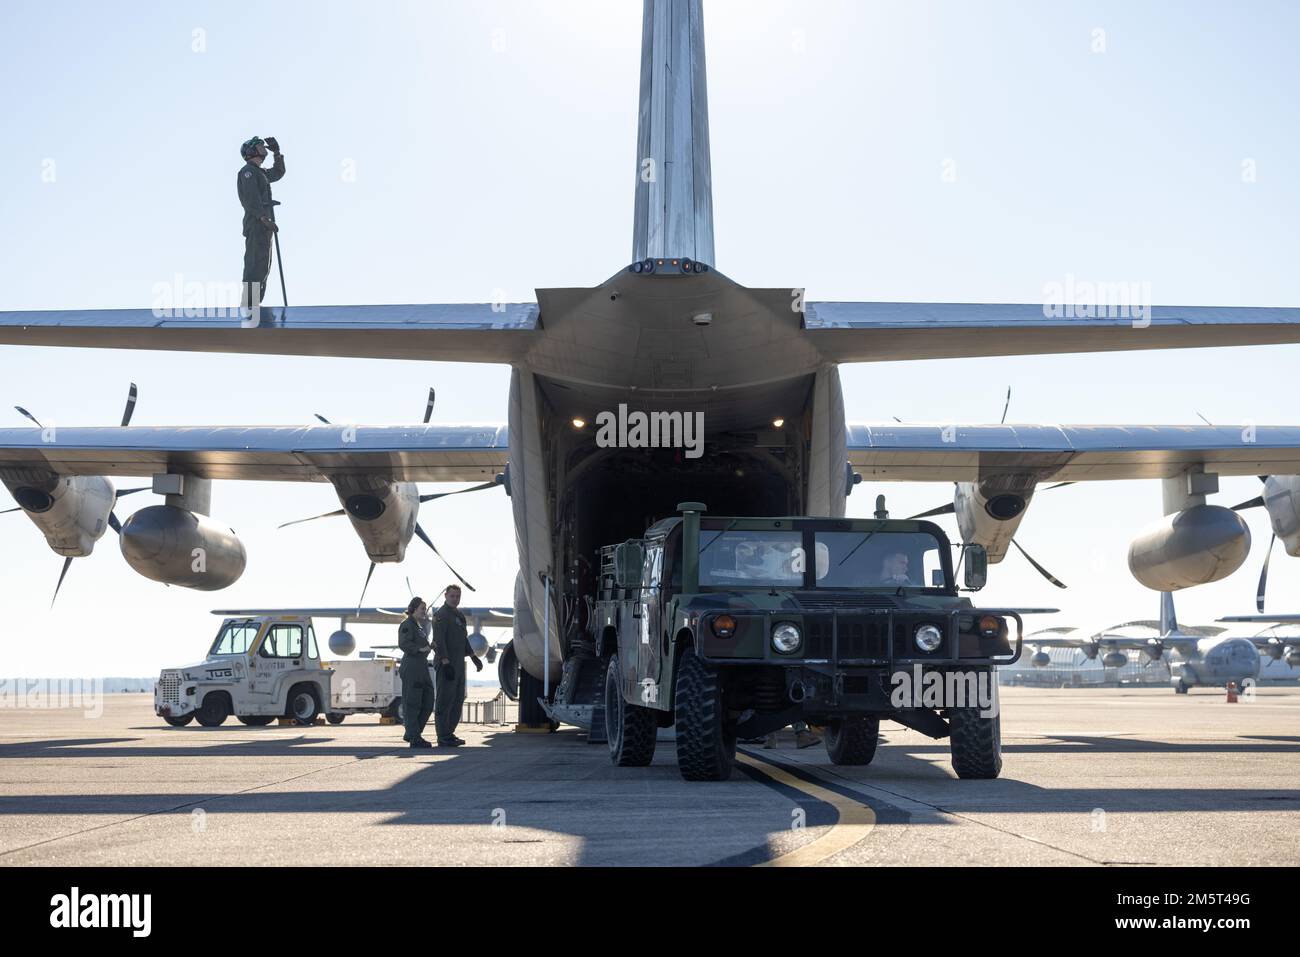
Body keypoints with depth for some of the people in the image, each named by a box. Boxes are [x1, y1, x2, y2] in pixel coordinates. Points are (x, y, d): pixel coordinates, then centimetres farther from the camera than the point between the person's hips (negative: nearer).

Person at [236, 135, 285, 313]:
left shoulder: (260, 173, 22)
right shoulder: (248, 171, -6)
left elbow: (278, 173, 37)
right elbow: (252, 198, -18)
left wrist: (277, 152, 26)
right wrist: (265, 219, -25)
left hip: (264, 225, 10)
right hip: (256, 225, -10)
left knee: (263, 267, 11)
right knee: (256, 265, -15)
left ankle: (254, 305, 13)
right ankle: (249, 305, -19)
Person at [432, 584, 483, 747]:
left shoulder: (459, 615, 19)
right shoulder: (441, 615, -10)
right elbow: (439, 640, -19)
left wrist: (473, 657, 22)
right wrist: (446, 662, -25)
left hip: (459, 664, 9)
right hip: (446, 664, -9)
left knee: (458, 700, 12)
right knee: (445, 700, -8)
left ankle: (449, 733, 19)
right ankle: (443, 738, -7)